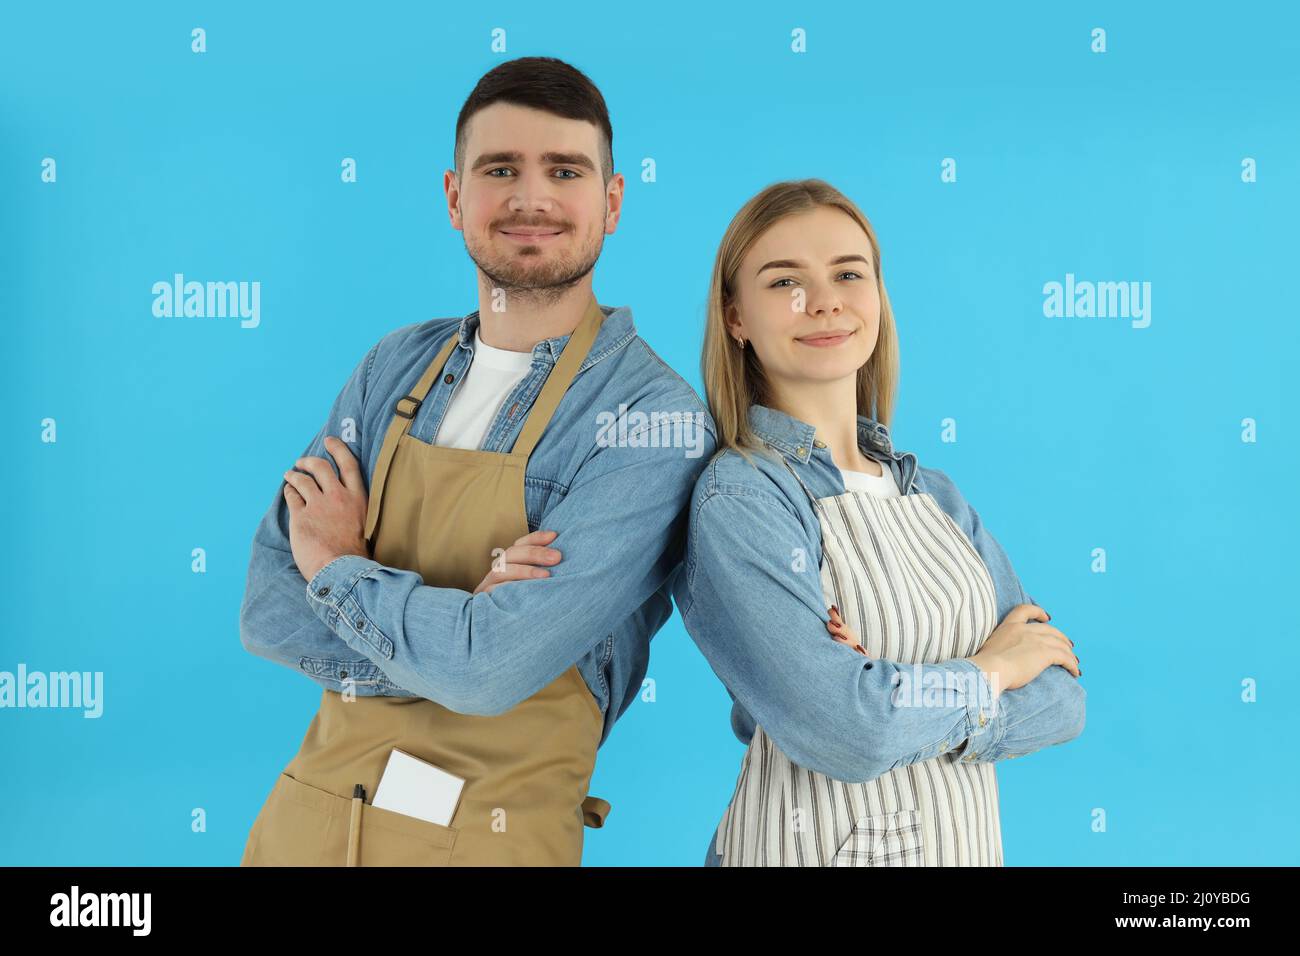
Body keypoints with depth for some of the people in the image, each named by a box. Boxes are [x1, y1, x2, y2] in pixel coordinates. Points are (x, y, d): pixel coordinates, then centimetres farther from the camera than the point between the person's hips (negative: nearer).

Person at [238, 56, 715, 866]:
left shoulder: (654, 416, -17)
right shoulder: (398, 368, 0)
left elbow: (490, 665, -25)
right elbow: (266, 611, -4)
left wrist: (335, 567, -9)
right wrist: (454, 625, -19)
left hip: (489, 833, -4)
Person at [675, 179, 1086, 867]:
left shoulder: (935, 497, 3)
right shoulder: (737, 500, -16)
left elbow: (1061, 697, -3)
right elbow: (843, 731, -26)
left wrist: (906, 706, -19)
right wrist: (986, 672, -11)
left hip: (965, 838, 5)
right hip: (818, 842, -5)